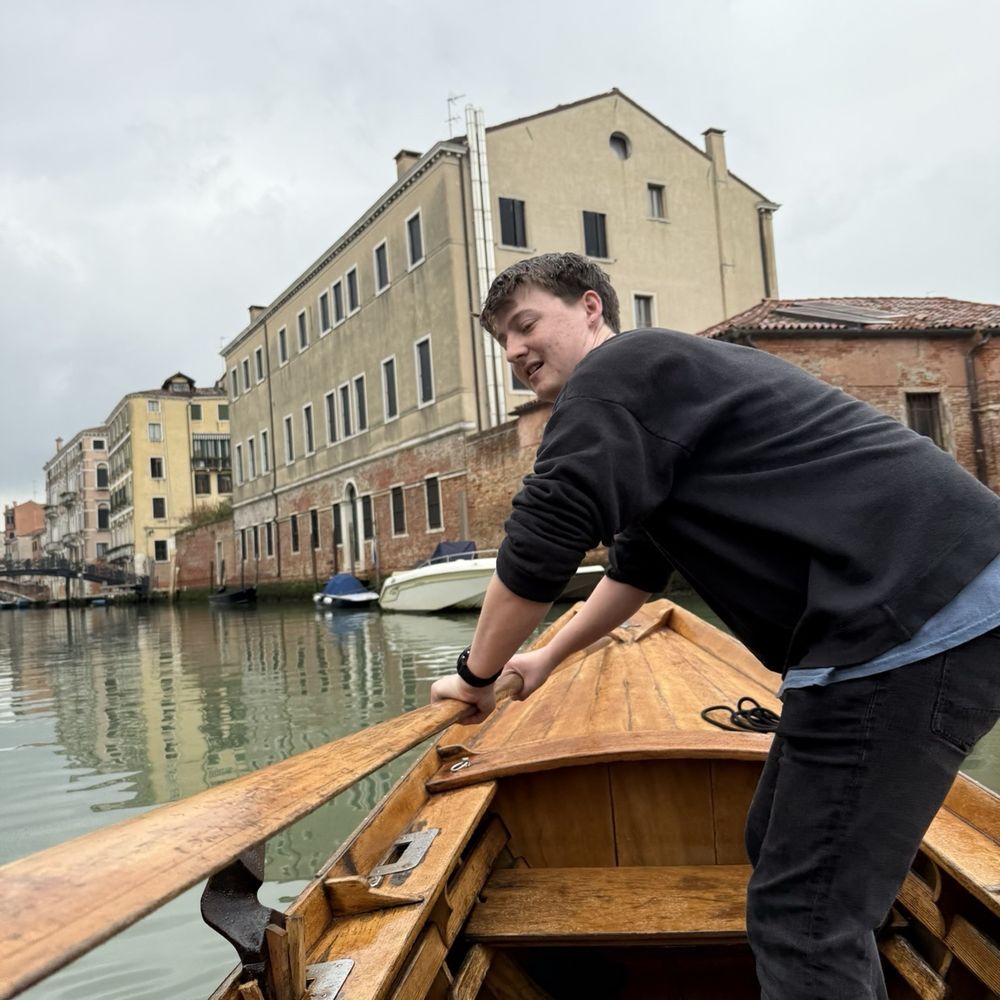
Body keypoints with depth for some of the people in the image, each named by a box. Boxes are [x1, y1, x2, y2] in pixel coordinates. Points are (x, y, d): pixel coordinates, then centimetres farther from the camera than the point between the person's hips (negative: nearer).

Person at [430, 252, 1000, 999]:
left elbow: (536, 551, -10)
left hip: (915, 620, -10)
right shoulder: (656, 387, 24)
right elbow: (637, 569, 33)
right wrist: (547, 659, 37)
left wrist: (477, 675, 6)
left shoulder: (617, 370, -7)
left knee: (803, 916, -4)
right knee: (781, 851, 19)